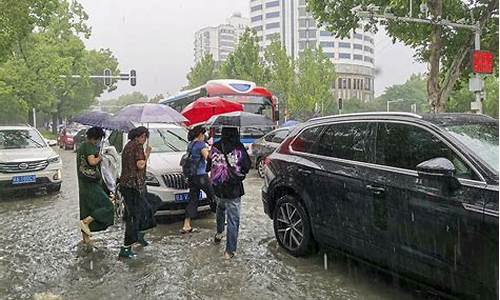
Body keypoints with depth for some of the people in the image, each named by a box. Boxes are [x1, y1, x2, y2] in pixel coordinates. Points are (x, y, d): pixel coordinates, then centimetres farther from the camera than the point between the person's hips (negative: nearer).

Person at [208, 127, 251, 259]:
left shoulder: (215, 147, -7)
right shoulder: (239, 148, -16)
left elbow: (209, 165, 6)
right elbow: (247, 167, -6)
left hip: (217, 189, 4)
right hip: (233, 190, -4)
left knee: (220, 209, 31)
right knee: (233, 220, 6)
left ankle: (219, 234, 49)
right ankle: (229, 251, 10)